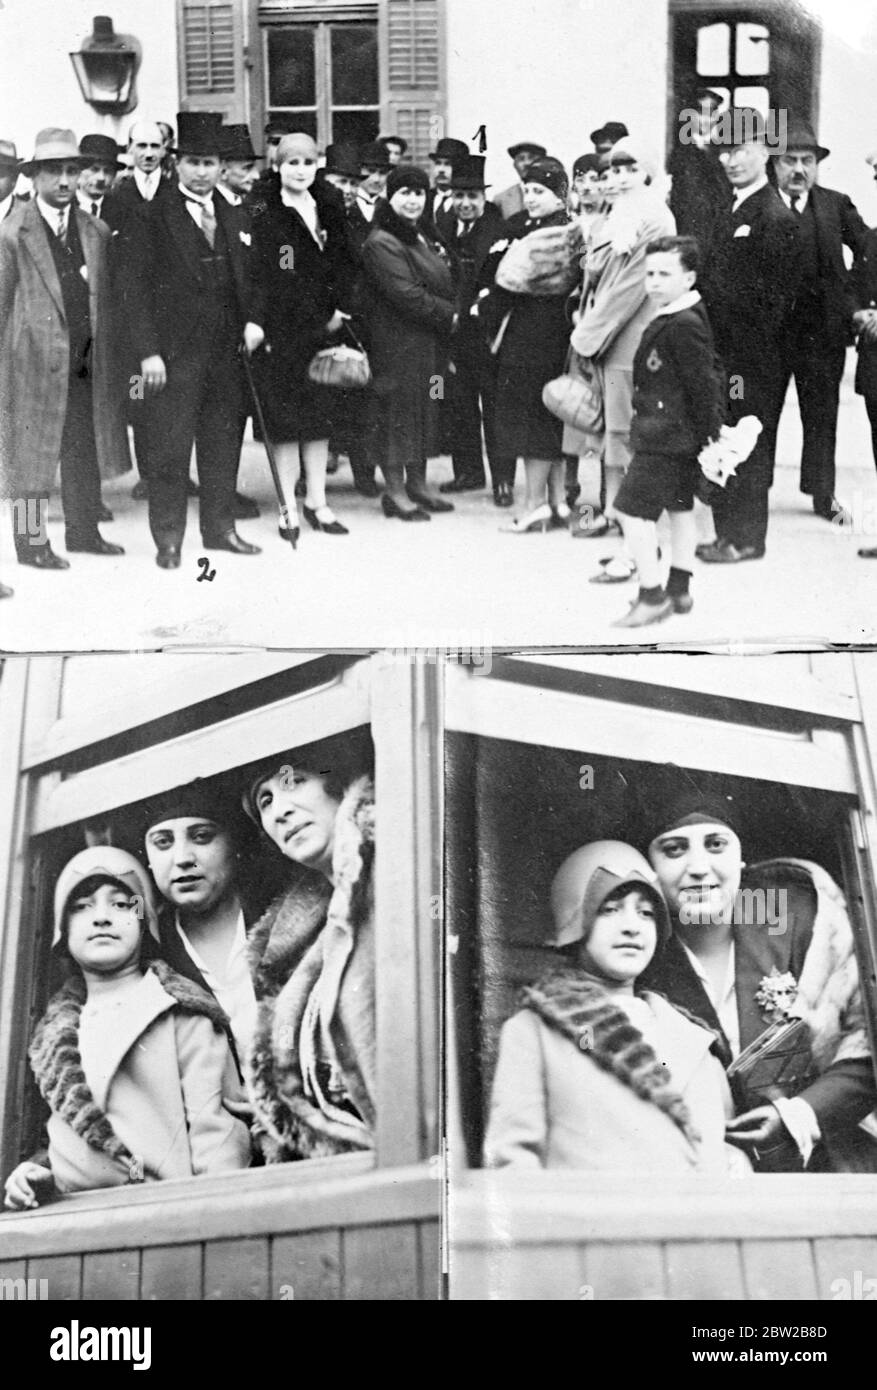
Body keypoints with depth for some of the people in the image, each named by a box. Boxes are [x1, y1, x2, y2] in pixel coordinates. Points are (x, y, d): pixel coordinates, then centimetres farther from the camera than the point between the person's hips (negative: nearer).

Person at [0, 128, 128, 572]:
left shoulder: (97, 232, 9)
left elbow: (106, 299, 10)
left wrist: (105, 352, 4)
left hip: (87, 363, 5)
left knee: (86, 449, 11)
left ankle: (84, 533, 23)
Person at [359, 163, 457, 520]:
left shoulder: (422, 236, 16)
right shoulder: (382, 243, -14)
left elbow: (441, 284, 23)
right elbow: (406, 294, -21)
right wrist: (451, 315, -17)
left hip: (430, 342, 9)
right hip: (397, 343, -9)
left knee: (425, 408, 12)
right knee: (396, 410, -2)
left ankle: (417, 483, 21)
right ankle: (395, 491, 5)